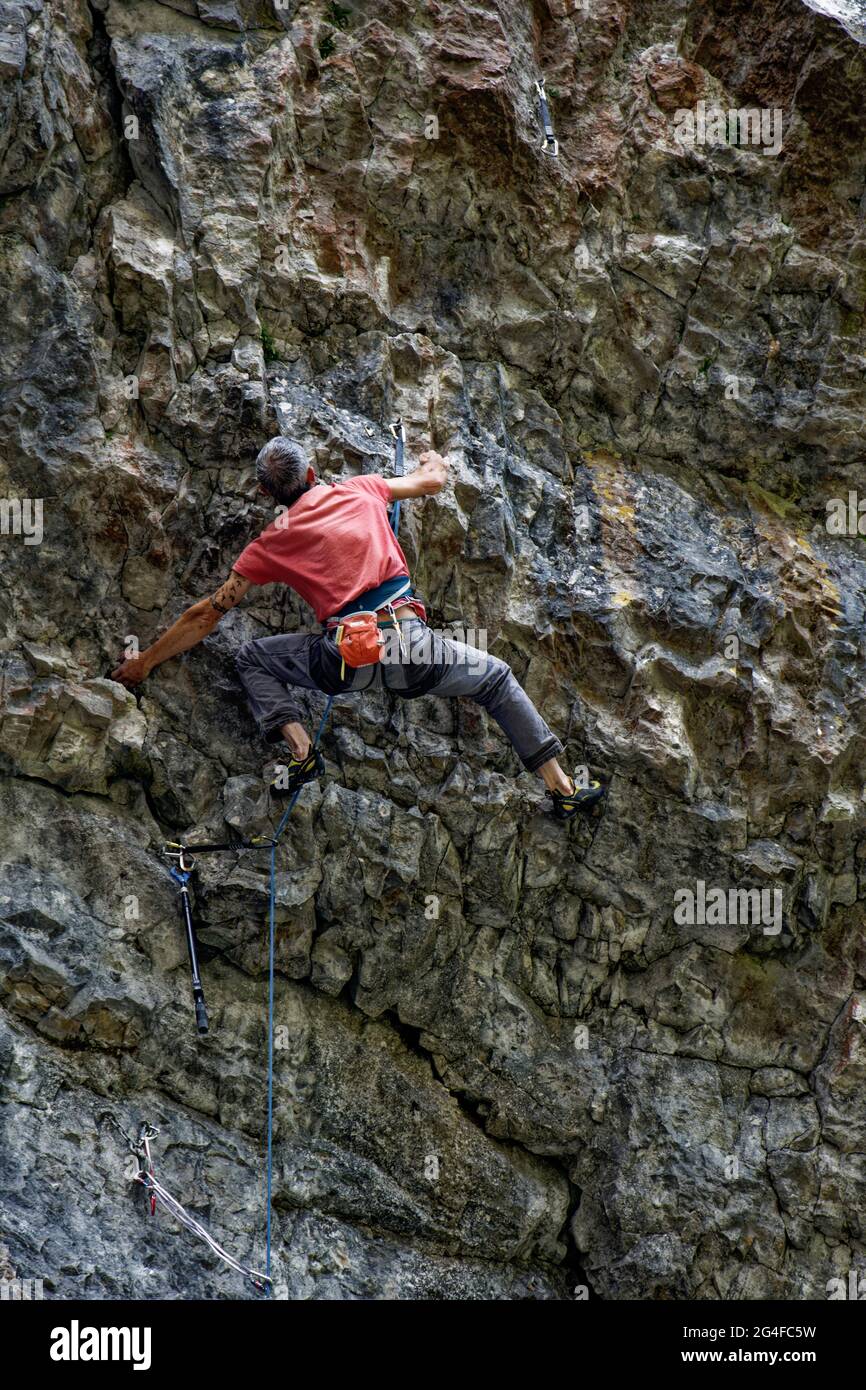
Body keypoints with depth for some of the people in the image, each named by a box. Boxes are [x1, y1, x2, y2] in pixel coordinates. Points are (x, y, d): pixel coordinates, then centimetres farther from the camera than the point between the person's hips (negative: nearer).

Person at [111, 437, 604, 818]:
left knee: (253, 659, 21)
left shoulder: (270, 546, 11)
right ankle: (561, 787, 22)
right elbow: (433, 482, 32)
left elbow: (206, 616, 13)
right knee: (497, 677, 26)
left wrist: (145, 663, 23)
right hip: (411, 647, 2)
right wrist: (433, 462, 58)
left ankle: (300, 748, -1)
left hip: (348, 659, -1)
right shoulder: (362, 491, 14)